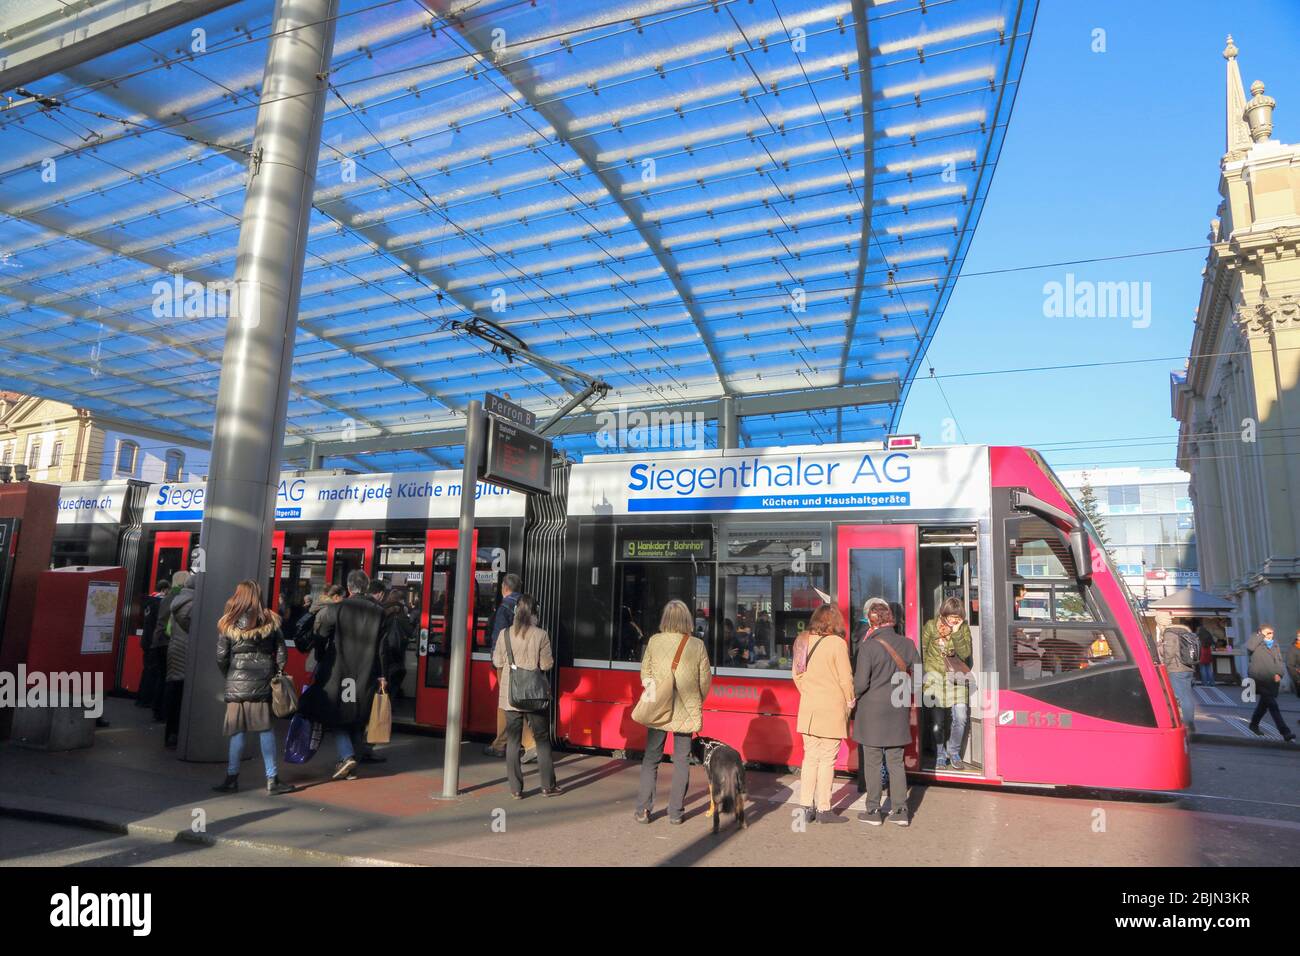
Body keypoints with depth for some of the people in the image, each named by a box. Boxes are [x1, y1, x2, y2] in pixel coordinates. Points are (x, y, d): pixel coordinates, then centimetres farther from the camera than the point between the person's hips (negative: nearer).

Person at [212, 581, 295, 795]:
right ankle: (271, 779, 8)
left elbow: (221, 657, 0)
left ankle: (232, 777, 13)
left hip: (237, 683, 0)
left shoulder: (228, 623, -1)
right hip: (263, 682, 0)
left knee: (237, 730, 7)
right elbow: (281, 654, 2)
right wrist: (274, 674, 15)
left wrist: (229, 676, 16)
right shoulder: (270, 621, 1)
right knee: (265, 729, 5)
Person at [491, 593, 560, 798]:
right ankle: (548, 786, 17)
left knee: (513, 740, 9)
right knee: (542, 739, 11)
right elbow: (546, 665, -7)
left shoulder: (504, 634, -4)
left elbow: (498, 662, 3)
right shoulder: (541, 635, -10)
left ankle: (516, 789, 13)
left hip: (510, 695, 2)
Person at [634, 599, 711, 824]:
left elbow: (645, 673, 2)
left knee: (651, 759, 11)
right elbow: (705, 679, 1)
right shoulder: (697, 645, -7)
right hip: (686, 712, 0)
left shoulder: (654, 641, -6)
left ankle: (643, 810, 12)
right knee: (681, 760, 11)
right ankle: (676, 812, 15)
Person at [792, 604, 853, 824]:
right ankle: (823, 810, 10)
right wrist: (850, 701, 4)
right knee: (827, 760, 3)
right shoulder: (837, 643, -13)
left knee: (810, 757, 12)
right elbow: (845, 677, -11)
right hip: (832, 709, -5)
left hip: (808, 708, 5)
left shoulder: (803, 641, 5)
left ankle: (806, 807, 15)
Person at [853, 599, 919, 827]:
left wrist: (853, 696, 3)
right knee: (896, 762, 14)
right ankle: (900, 810, 17)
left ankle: (874, 811, 14)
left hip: (872, 711, -4)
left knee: (872, 763, 7)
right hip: (898, 711, 4)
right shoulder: (906, 644, -2)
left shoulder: (868, 646, -16)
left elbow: (861, 682, -17)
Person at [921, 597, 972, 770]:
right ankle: (940, 754, 22)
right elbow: (922, 651, 3)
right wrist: (926, 674, 1)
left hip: (957, 678, 2)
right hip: (935, 677, -1)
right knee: (938, 720, 3)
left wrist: (956, 632, -17)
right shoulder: (930, 626, -4)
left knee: (960, 718, -3)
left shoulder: (964, 628, 1)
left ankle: (954, 752, 20)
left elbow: (965, 654, -9)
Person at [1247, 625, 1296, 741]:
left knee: (1263, 704, 18)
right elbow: (1249, 646, -31)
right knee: (1273, 706, -12)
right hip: (1260, 681, -7)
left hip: (1272, 682, 7)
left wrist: (1279, 673, -4)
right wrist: (1261, 636, -19)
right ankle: (1285, 732, -13)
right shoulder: (1257, 645, -7)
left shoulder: (1276, 645, 13)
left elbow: (1280, 662, 15)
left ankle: (1254, 725, 34)